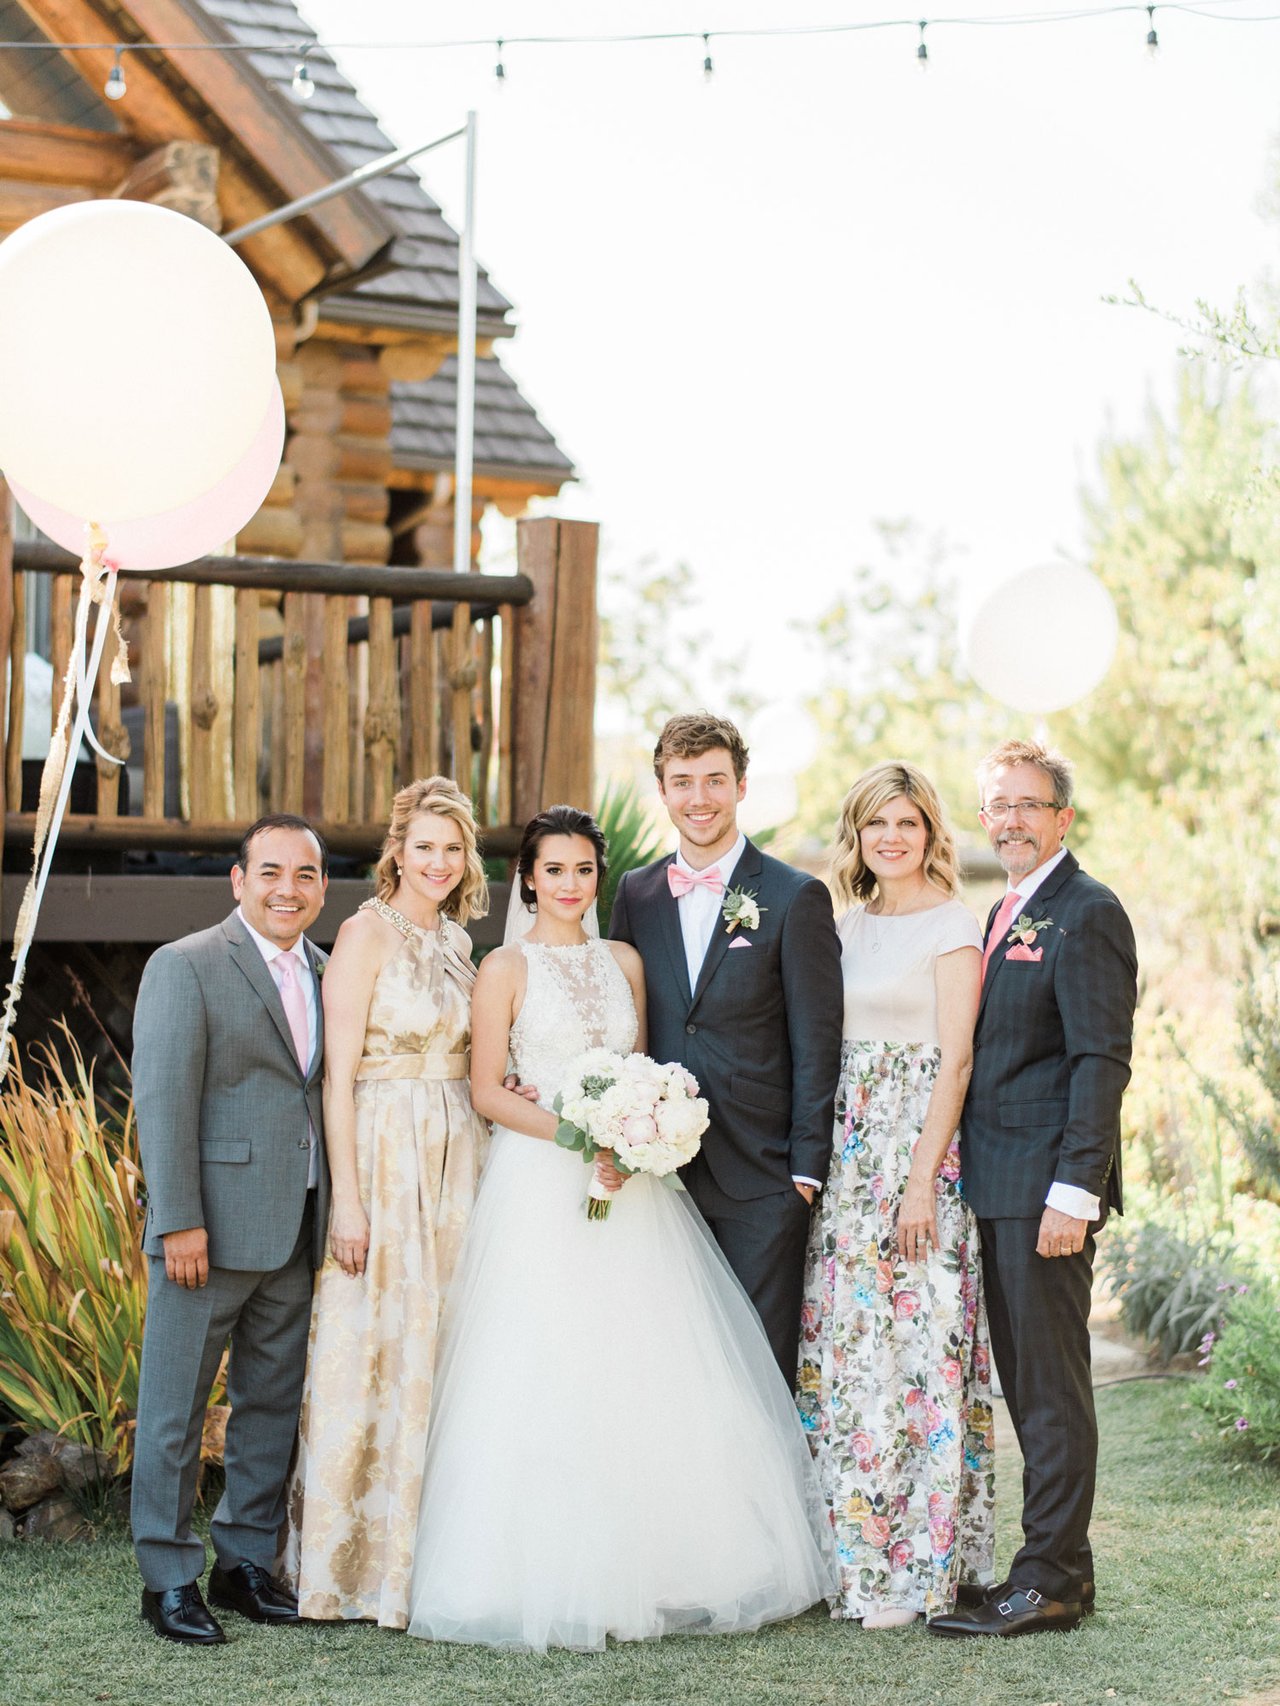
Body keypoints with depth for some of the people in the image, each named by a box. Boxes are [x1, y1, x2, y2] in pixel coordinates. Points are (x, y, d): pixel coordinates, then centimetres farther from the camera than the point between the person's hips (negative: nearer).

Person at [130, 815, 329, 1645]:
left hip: (298, 1231, 6)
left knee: (275, 1405, 13)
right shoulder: (185, 967, -7)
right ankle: (170, 1578, 14)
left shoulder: (327, 975, 12)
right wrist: (179, 1222, -17)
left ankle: (247, 1562, 26)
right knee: (175, 1410, 3)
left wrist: (344, 1215, 8)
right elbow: (163, 1101, -12)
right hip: (212, 1228, -6)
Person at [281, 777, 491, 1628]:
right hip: (384, 1151, -7)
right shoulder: (368, 932, -8)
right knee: (377, 1349, -2)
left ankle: (432, 1548, 20)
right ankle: (358, 1560, 9)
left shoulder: (457, 940, 13)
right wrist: (347, 1197, -17)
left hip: (460, 1153, 7)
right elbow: (338, 1073, -13)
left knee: (443, 1345, 10)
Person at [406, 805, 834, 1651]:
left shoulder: (624, 962, 13)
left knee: (650, 1376, 2)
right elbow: (488, 1090, -5)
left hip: (630, 1185, 4)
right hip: (539, 1189, -4)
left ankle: (651, 1568, 12)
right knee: (548, 1380, -6)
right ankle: (551, 1578, 3)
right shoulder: (507, 968, 0)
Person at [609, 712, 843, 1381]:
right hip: (661, 1168, 4)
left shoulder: (796, 898, -3)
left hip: (760, 1174, -4)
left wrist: (807, 1166, -8)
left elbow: (816, 1044, -4)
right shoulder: (636, 893, 9)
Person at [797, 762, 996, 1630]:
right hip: (847, 1151, 7)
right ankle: (852, 1549, 16)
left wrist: (922, 1182, -17)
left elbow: (954, 1062, -12)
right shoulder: (852, 922, 14)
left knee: (910, 1347, -5)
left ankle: (913, 1565, 3)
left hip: (918, 1150, -7)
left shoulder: (950, 925, -6)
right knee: (841, 1345, 7)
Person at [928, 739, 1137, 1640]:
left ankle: (1051, 1581, 4)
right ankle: (1060, 1566, 21)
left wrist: (1074, 1191, -21)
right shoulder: (1004, 915, 19)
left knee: (1051, 1386, -3)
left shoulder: (1087, 913, -10)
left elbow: (1103, 1059, -16)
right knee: (1027, 1385, 13)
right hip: (998, 1186, 9)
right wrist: (968, 1176, 14)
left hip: (1047, 1184, -9)